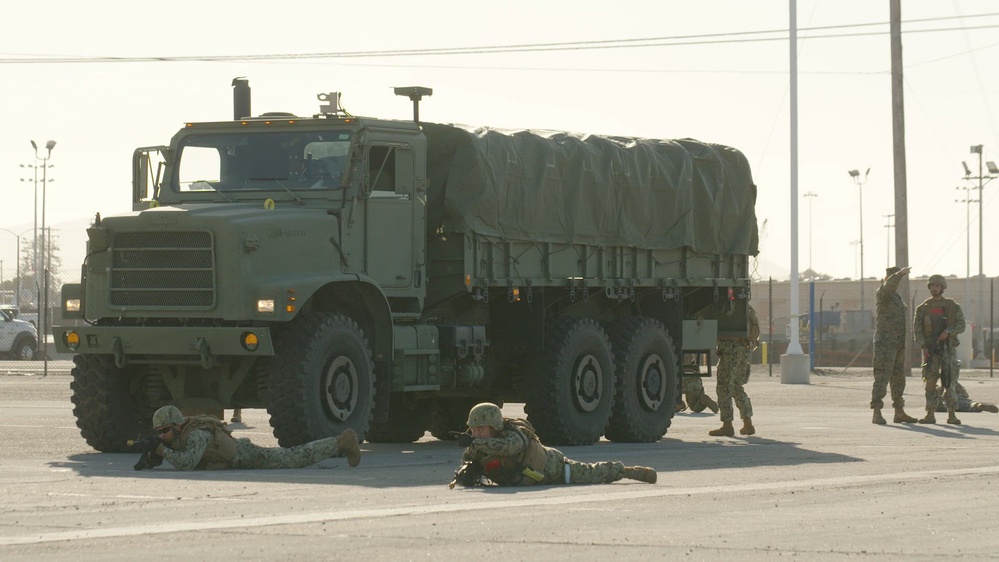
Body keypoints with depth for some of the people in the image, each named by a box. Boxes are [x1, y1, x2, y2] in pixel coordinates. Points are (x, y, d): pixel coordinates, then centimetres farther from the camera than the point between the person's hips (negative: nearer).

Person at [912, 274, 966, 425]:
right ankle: (930, 415, -1)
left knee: (950, 381, -3)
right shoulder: (923, 308, 6)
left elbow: (961, 325, -5)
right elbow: (917, 329, 0)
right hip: (930, 349, 1)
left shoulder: (953, 307, 4)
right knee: (930, 381, -4)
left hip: (948, 348, -1)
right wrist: (924, 347, -14)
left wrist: (948, 331, -25)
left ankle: (951, 415, 1)